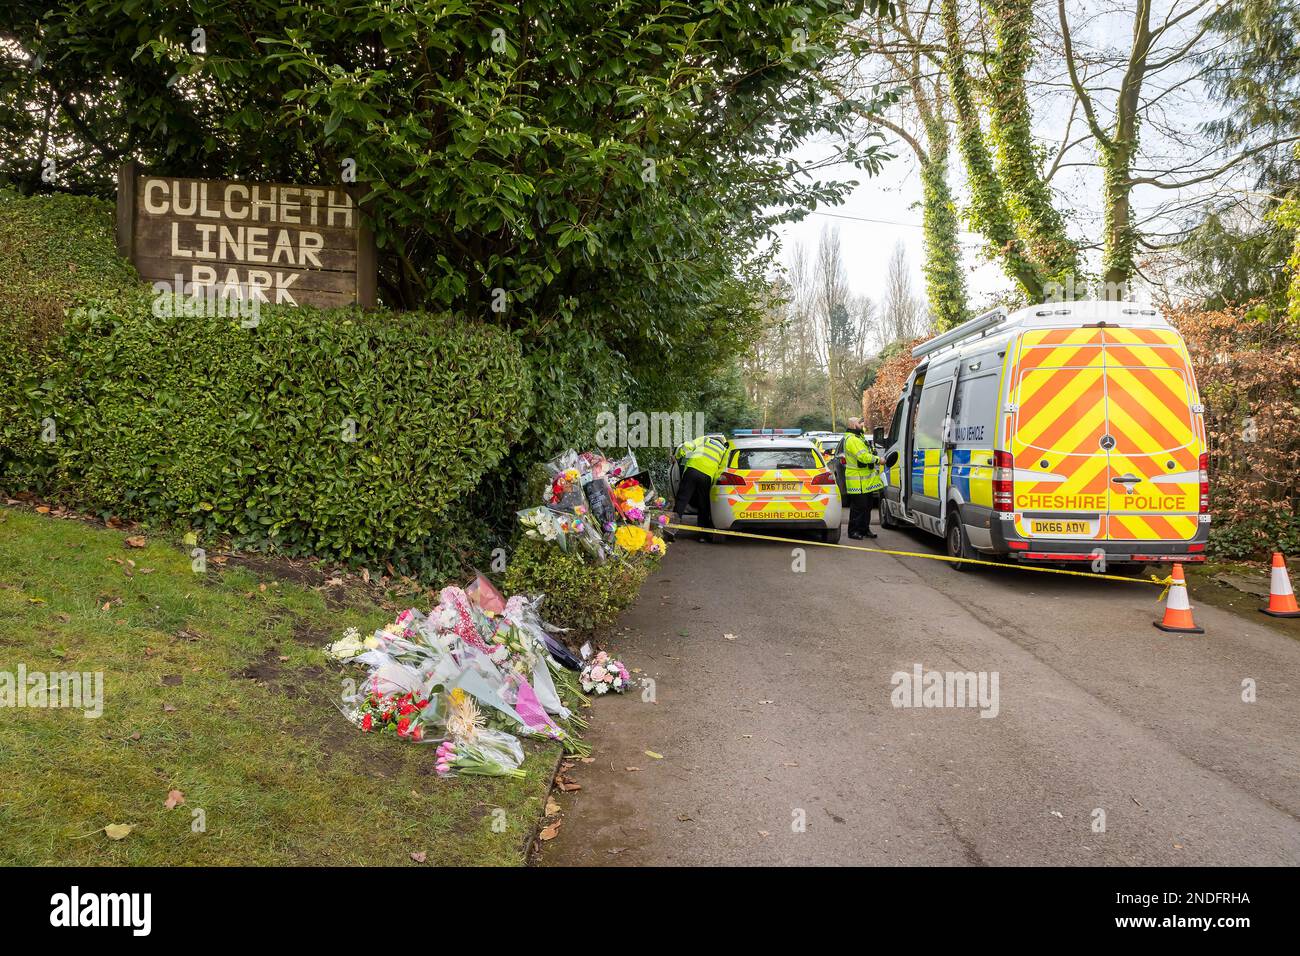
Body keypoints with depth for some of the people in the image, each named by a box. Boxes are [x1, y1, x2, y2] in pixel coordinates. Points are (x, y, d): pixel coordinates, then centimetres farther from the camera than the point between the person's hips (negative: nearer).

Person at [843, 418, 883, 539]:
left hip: (866, 481, 11)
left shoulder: (858, 438, 19)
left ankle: (864, 529, 21)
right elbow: (863, 457, -25)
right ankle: (853, 531, 0)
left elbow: (866, 455, 27)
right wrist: (878, 459, -14)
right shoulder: (852, 440, -17)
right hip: (858, 482, -11)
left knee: (867, 506, 14)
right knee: (858, 507, -6)